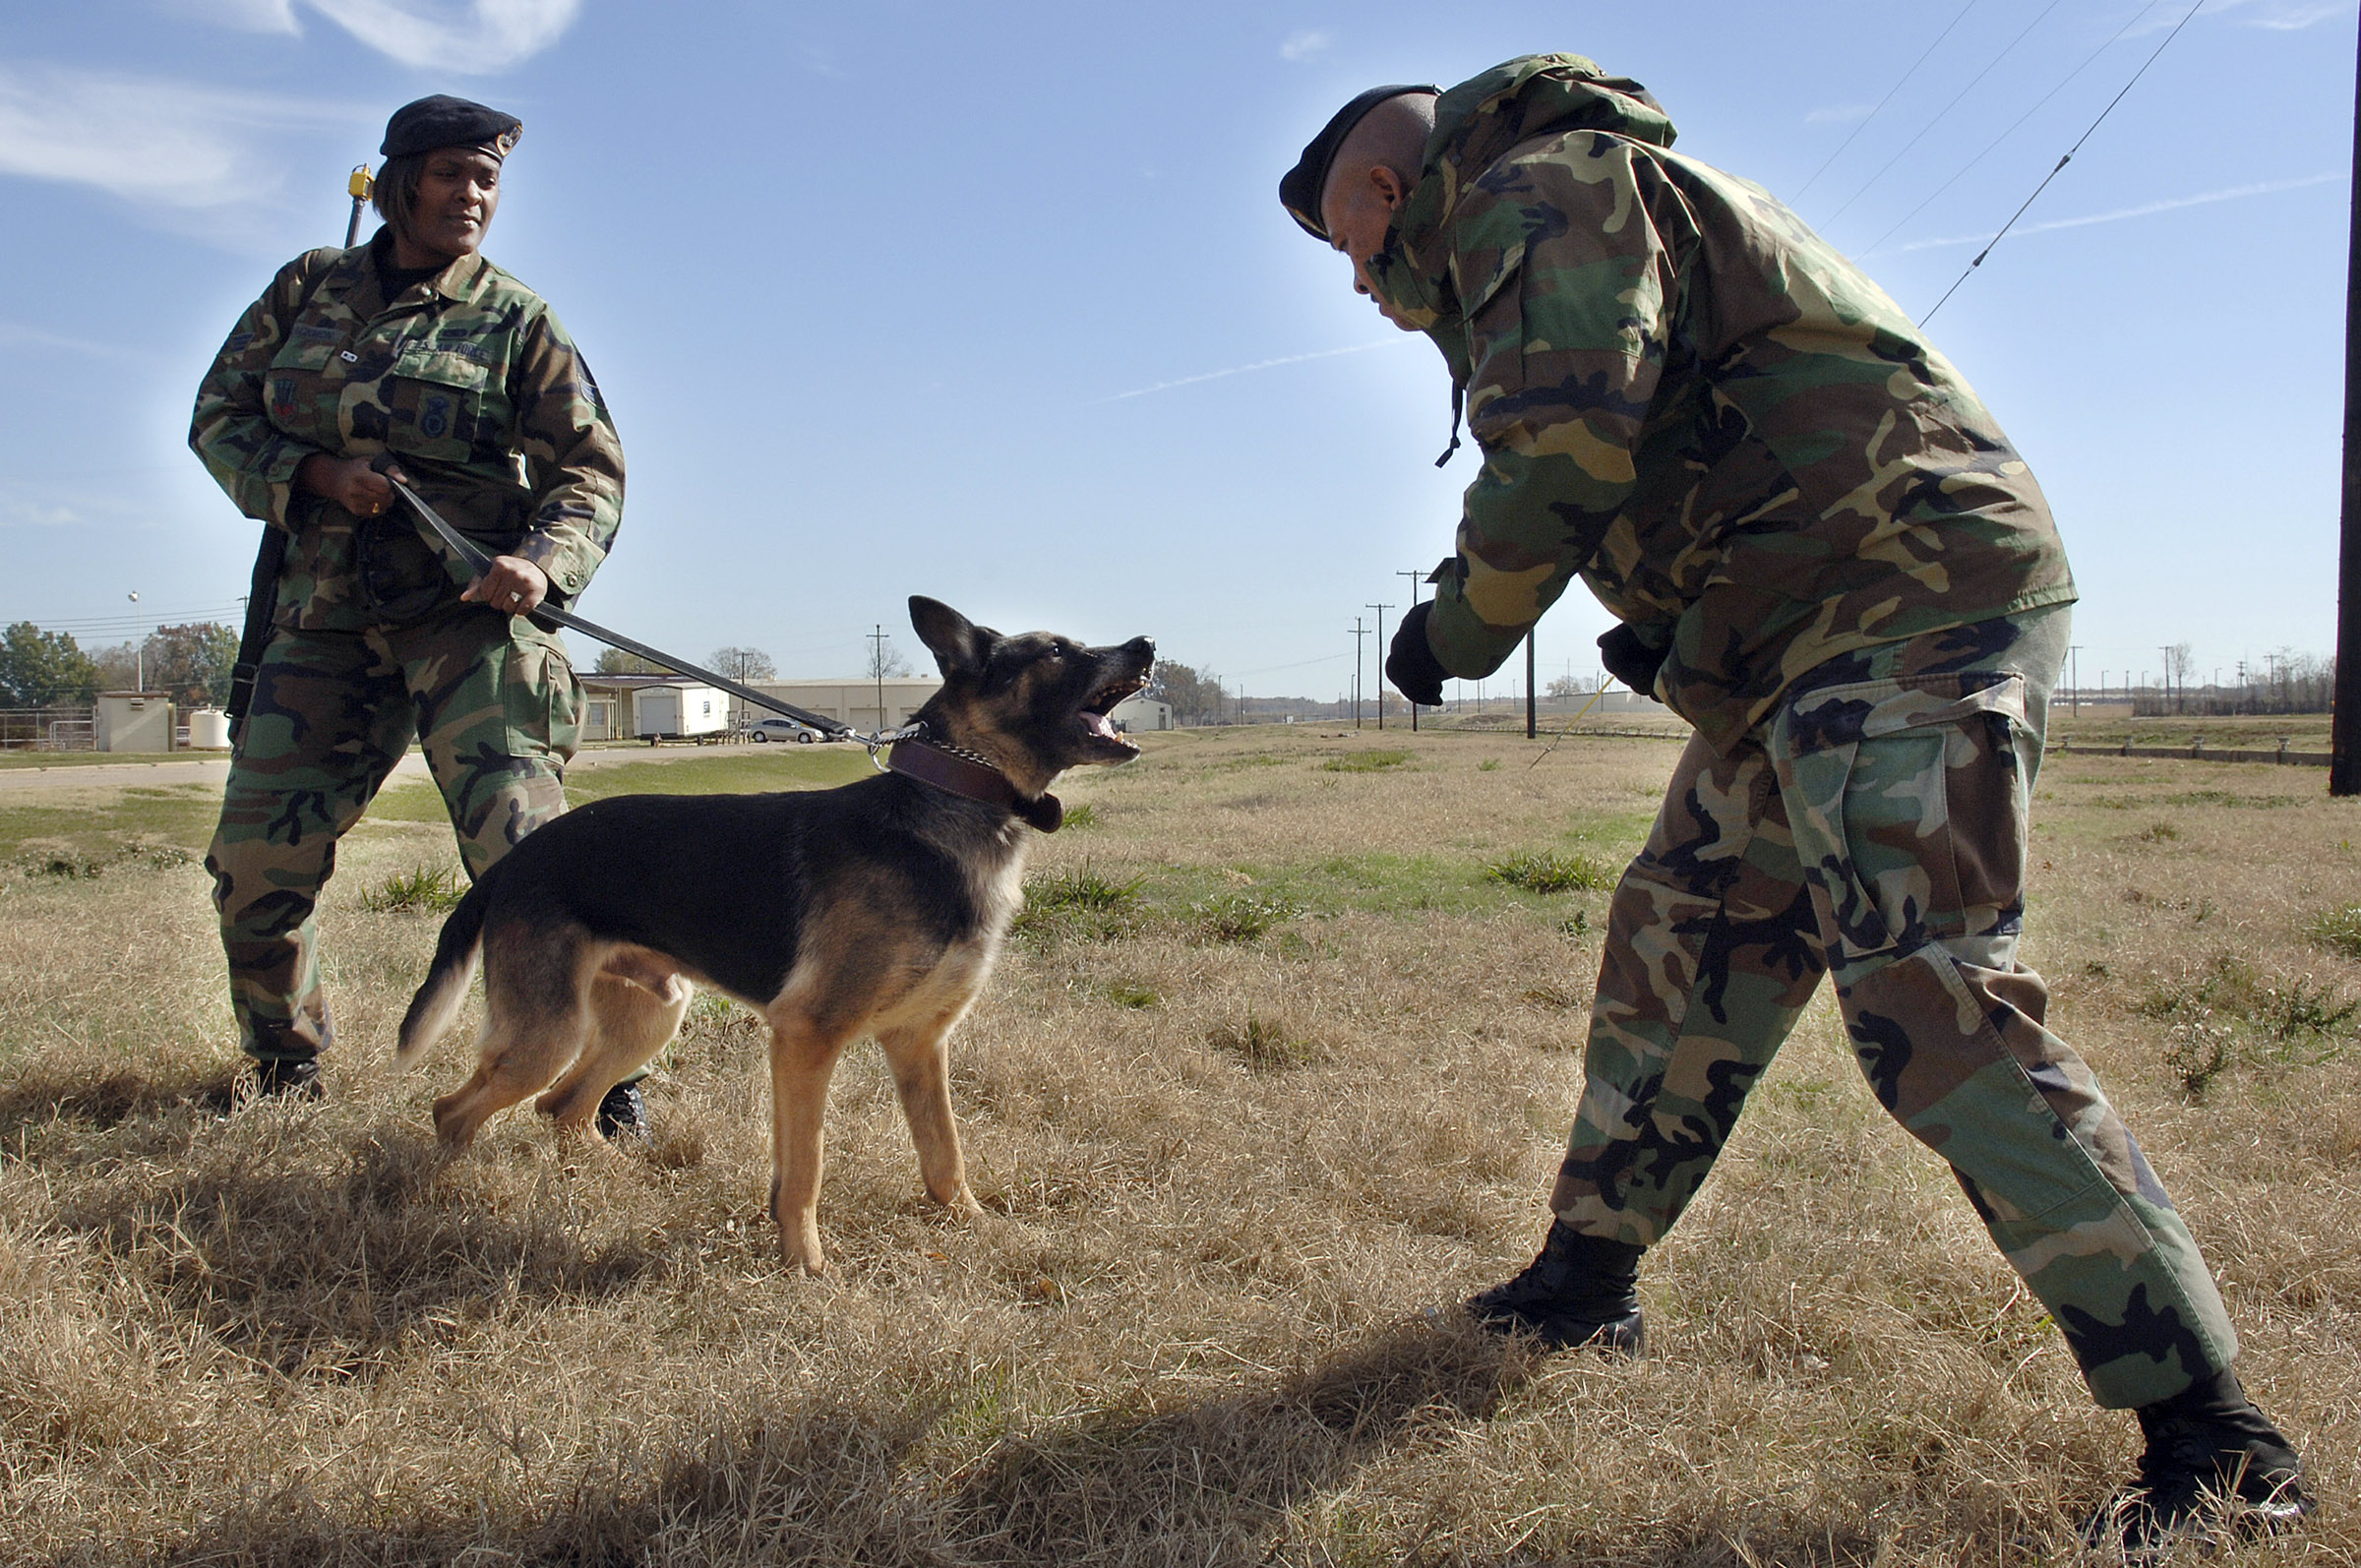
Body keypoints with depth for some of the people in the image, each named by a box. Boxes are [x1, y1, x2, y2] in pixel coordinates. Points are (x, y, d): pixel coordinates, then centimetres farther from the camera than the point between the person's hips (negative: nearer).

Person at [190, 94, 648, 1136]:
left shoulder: (514, 319, 3)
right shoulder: (308, 287, 12)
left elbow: (590, 467, -1)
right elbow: (219, 415, 13)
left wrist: (545, 559, -21)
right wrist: (314, 473, -8)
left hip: (468, 610, -4)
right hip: (326, 614, 4)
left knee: (522, 844, -17)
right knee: (255, 859, 4)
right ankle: (285, 1070, 26)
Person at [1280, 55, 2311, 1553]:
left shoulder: (1539, 190, -5)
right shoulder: (1601, 201, 27)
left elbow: (1563, 440, -22)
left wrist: (1462, 627, -7)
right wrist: (1672, 626, 17)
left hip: (1909, 610, -11)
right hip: (1807, 647, 11)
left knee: (1933, 1006, -17)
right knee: (1675, 959, 14)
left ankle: (2213, 1434, -10)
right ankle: (1586, 1288, 28)